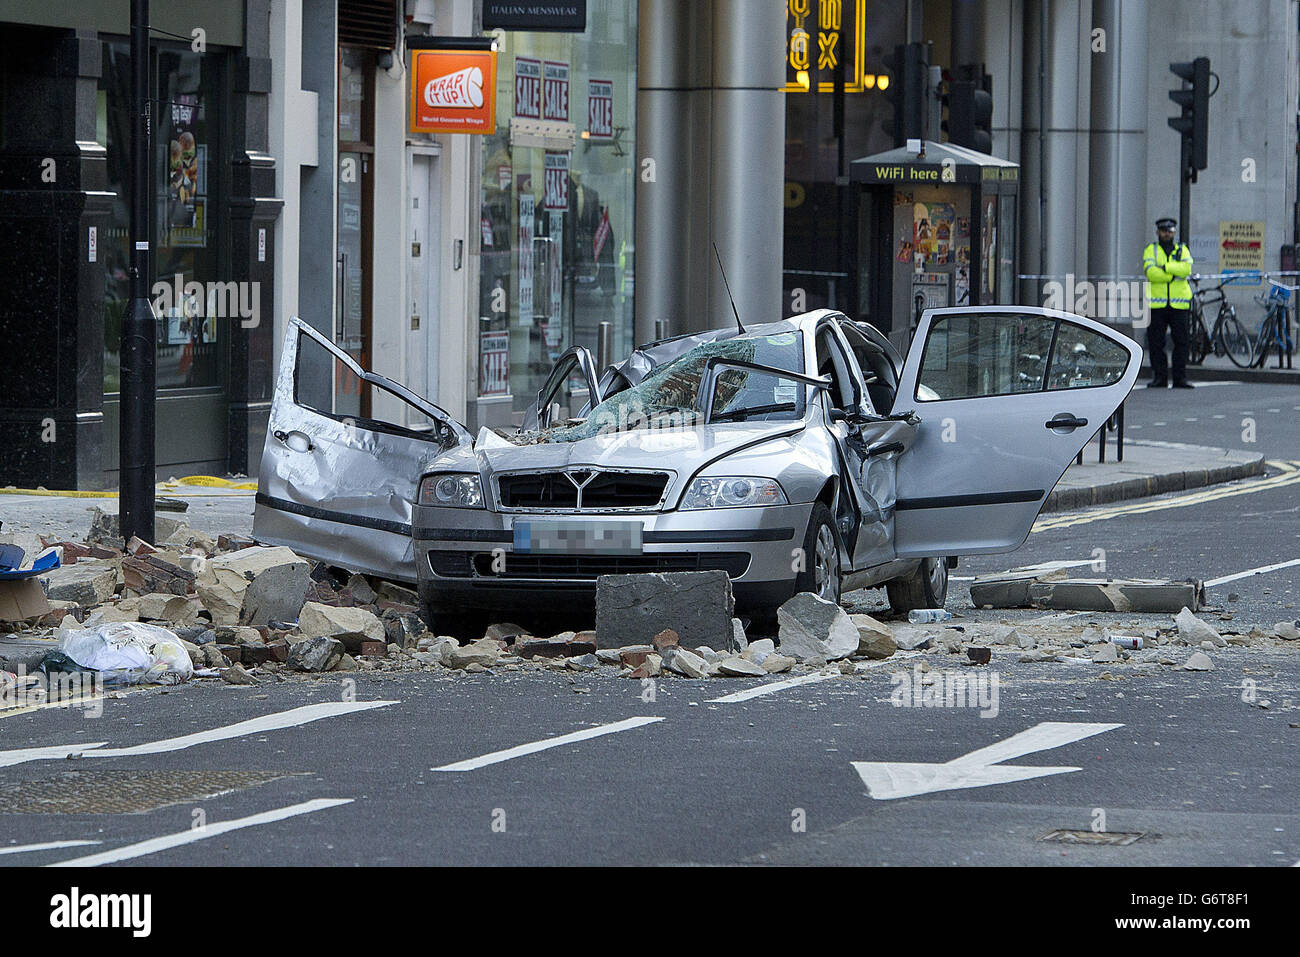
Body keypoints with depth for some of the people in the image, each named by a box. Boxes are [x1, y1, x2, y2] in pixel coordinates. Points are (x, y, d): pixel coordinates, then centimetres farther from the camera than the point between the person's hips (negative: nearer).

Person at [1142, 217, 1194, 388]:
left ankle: (1180, 378, 1)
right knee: (1156, 343, 0)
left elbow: (1186, 269, -7)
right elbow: (1150, 272, -9)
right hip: (1156, 304, -1)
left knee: (1181, 341, -3)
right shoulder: (1150, 250, 10)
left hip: (1179, 303, 1)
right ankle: (1159, 377, 6)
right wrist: (1174, 274, -9)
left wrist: (1165, 267, -14)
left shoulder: (1182, 250, 14)